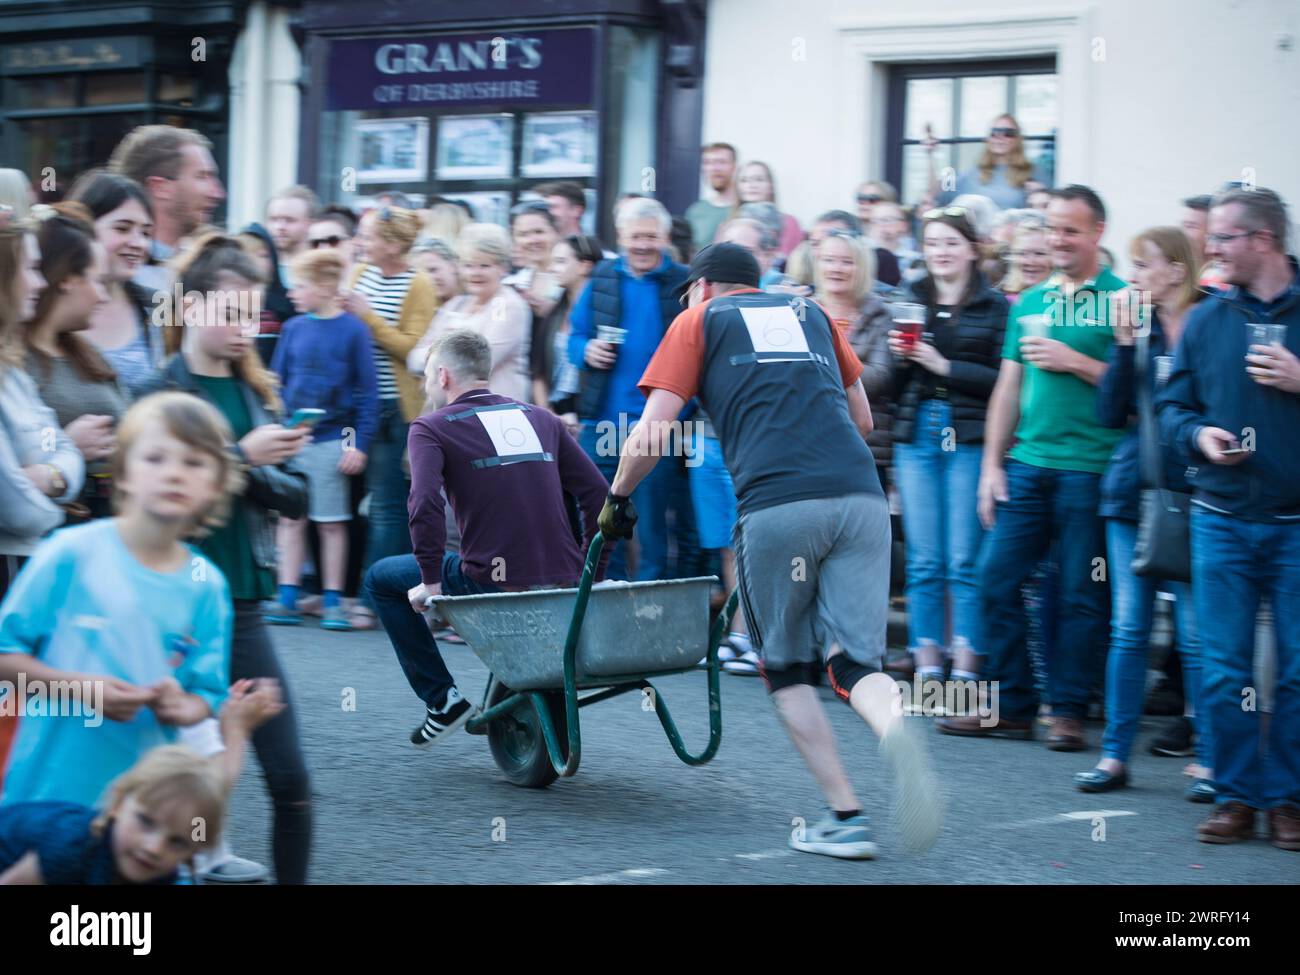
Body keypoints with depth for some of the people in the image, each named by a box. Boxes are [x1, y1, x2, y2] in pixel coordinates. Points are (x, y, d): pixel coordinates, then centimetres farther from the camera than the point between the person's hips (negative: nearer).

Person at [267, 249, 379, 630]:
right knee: (289, 517, 4)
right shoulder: (294, 328, 5)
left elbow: (368, 393, -5)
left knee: (332, 523, 4)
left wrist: (360, 444, -10)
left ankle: (332, 601, 10)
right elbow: (277, 384, 10)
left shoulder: (353, 330, -6)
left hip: (332, 438, -4)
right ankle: (288, 598, 9)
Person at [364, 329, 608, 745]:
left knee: (381, 579, 19)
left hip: (492, 585, -5)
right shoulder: (541, 419, 17)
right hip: (565, 585, 5)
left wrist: (430, 582, -5)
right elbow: (598, 493, 11)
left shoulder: (431, 428, 2)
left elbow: (425, 504, -15)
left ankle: (442, 699, 13)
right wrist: (592, 575, 16)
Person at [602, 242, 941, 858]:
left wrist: (618, 497, 25)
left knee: (788, 668, 14)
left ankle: (845, 818, 7)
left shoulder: (700, 320, 18)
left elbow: (652, 431, 9)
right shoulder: (810, 314, 29)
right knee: (853, 661, 3)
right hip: (861, 496, 3)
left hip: (775, 506, -3)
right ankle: (895, 727, -32)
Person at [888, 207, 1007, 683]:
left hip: (969, 438, -3)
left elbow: (1002, 380, -7)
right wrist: (899, 358, -5)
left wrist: (944, 365, -14)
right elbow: (891, 384, 15)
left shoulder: (994, 306, 1)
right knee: (923, 561, 4)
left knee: (964, 561, -4)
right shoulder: (909, 301, 12)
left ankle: (966, 665, 1)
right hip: (916, 434, 4)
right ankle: (927, 664, 9)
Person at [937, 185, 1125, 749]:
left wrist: (1074, 362, -14)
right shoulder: (1029, 303, 15)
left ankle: (1067, 711, 10)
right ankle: (1011, 705, 12)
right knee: (996, 578, 2)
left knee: (1080, 595, 0)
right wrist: (992, 464, 12)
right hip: (1027, 464, 5)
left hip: (1090, 467, -5)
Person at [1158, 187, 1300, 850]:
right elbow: (1172, 405, 12)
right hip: (1223, 517, 3)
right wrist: (1198, 435, -7)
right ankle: (1236, 796, 11)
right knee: (1224, 669, 2)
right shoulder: (1207, 319, 8)